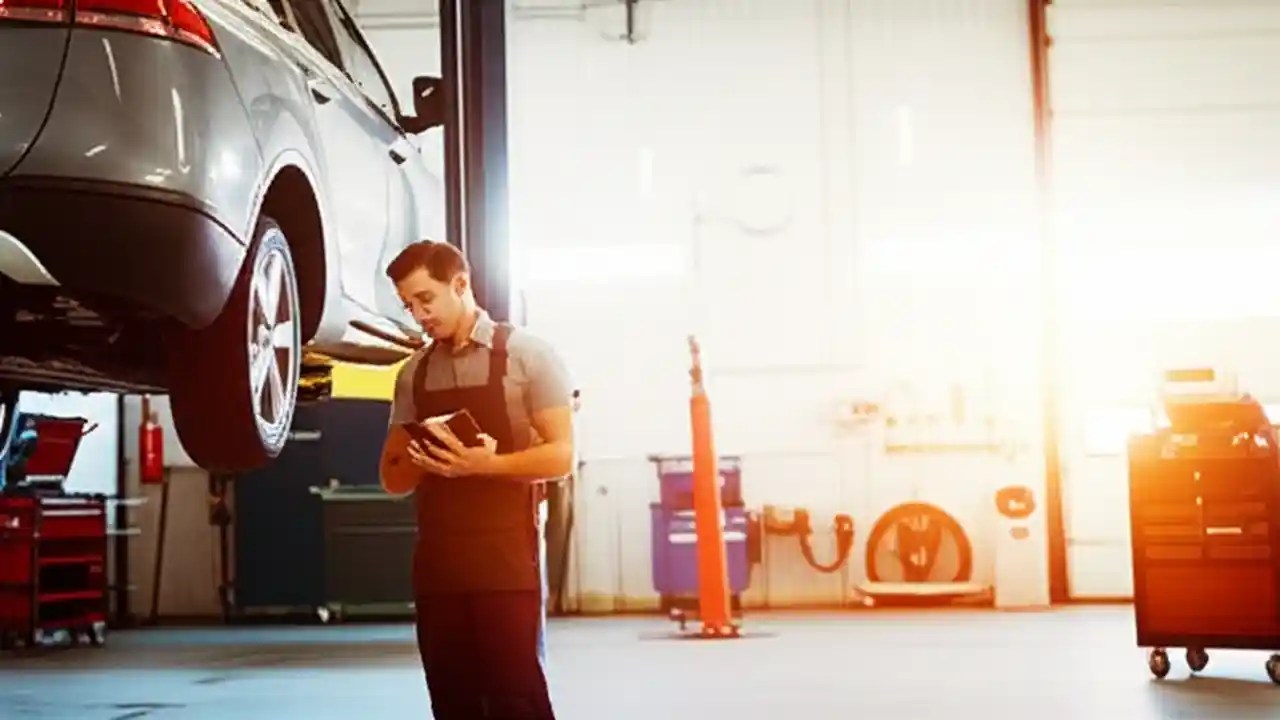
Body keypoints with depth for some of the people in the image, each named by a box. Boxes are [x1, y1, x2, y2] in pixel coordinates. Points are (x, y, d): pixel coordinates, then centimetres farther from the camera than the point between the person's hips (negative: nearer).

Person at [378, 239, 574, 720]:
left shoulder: (526, 354, -2)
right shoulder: (413, 373, 13)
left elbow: (560, 455, -7)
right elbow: (393, 476, 15)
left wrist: (483, 464, -21)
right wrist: (424, 463, -8)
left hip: (508, 555, -5)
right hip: (437, 558, 5)